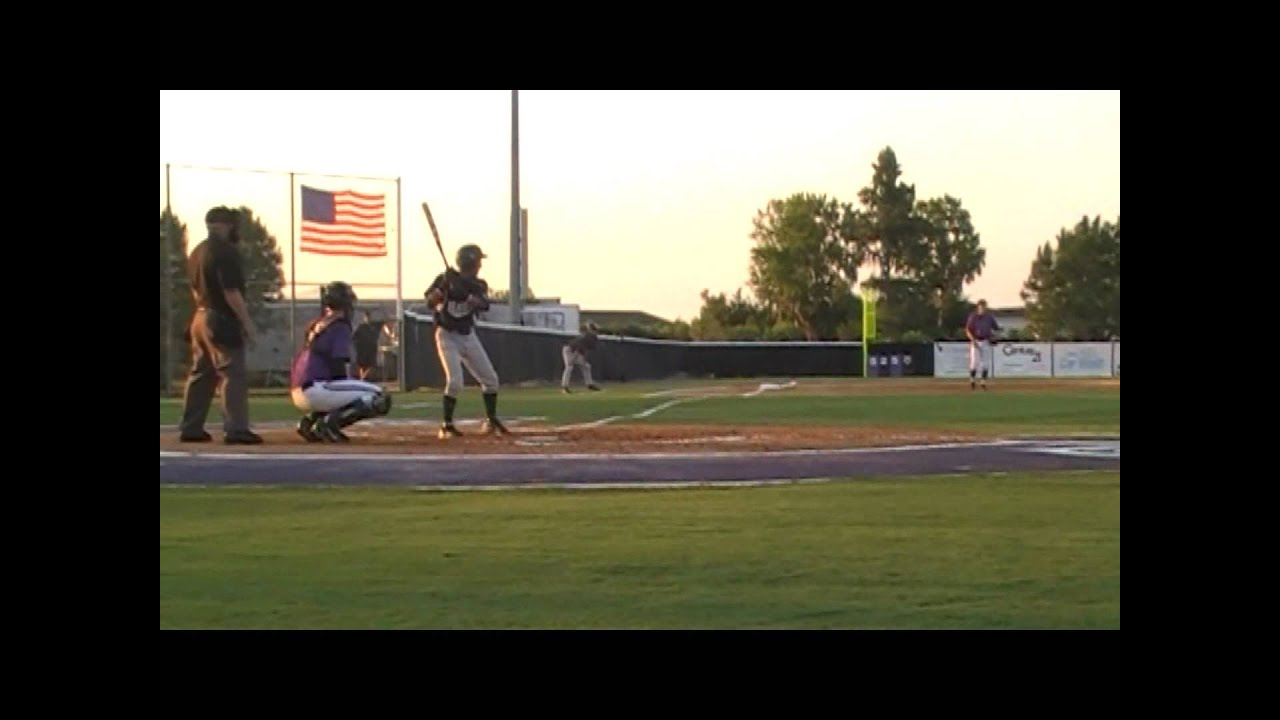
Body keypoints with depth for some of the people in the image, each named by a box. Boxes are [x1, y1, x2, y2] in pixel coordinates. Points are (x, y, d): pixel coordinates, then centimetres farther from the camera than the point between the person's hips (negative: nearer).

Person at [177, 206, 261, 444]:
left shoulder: (197, 252, 15)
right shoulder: (226, 252, -15)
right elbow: (231, 291, -20)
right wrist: (246, 321, -17)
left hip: (200, 318, 10)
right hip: (222, 321, -10)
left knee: (200, 375, 13)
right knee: (234, 374, -10)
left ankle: (191, 428, 15)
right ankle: (236, 429, -15)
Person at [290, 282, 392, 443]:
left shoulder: (317, 325, 19)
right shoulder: (340, 327, -5)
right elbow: (338, 370, -11)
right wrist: (346, 392, 5)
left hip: (298, 393, 8)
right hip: (316, 389, -8)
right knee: (380, 399, -11)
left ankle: (310, 420, 13)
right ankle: (331, 422, -18)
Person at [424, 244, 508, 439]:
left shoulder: (478, 285, 1)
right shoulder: (446, 279, -9)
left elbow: (483, 305, -18)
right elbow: (430, 304, -12)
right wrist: (440, 290, -28)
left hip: (468, 335, 5)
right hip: (447, 335, -5)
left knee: (490, 379, 7)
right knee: (455, 381, -19)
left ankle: (491, 421, 25)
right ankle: (447, 425, -9)